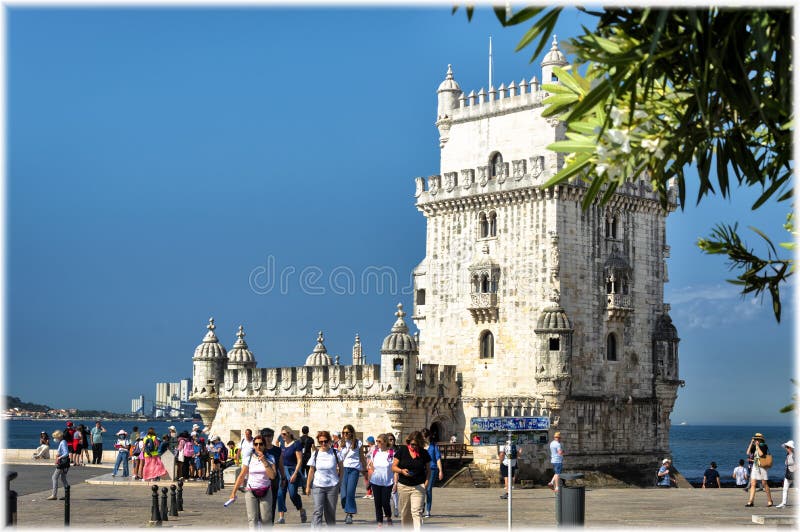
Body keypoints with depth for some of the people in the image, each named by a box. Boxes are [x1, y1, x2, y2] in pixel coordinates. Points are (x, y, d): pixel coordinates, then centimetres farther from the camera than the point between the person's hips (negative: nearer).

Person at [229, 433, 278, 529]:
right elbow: (241, 476, 5)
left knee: (266, 519, -3)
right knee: (252, 518, -8)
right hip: (251, 492, 0)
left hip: (265, 492, 0)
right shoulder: (249, 459, 2)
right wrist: (234, 492, 4)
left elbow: (272, 476, -10)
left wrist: (264, 462, -15)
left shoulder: (270, 458, 2)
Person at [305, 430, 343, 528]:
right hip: (318, 486, 0)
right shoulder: (316, 454, -1)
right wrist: (308, 486, 9)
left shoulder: (335, 453, -3)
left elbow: (341, 469, 8)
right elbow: (311, 471, 7)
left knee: (330, 512, 8)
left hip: (332, 486, 0)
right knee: (318, 511, -12)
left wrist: (339, 482, 1)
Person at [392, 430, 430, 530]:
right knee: (405, 513, 10)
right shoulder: (402, 450, -2)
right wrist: (402, 471, -20)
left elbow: (428, 470, 10)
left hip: (419, 486, -1)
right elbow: (394, 467, 0)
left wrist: (426, 482, -5)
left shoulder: (424, 453, 1)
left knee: (416, 512, -12)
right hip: (403, 486, 1)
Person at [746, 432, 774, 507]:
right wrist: (751, 443, -4)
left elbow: (761, 454, -21)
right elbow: (748, 452, -1)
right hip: (755, 467, 6)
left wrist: (757, 446, -15)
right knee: (752, 484, -1)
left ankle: (769, 501, 13)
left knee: (764, 484, 0)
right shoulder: (754, 446, 10)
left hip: (762, 467, -6)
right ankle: (750, 502, -3)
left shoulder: (764, 446, -7)